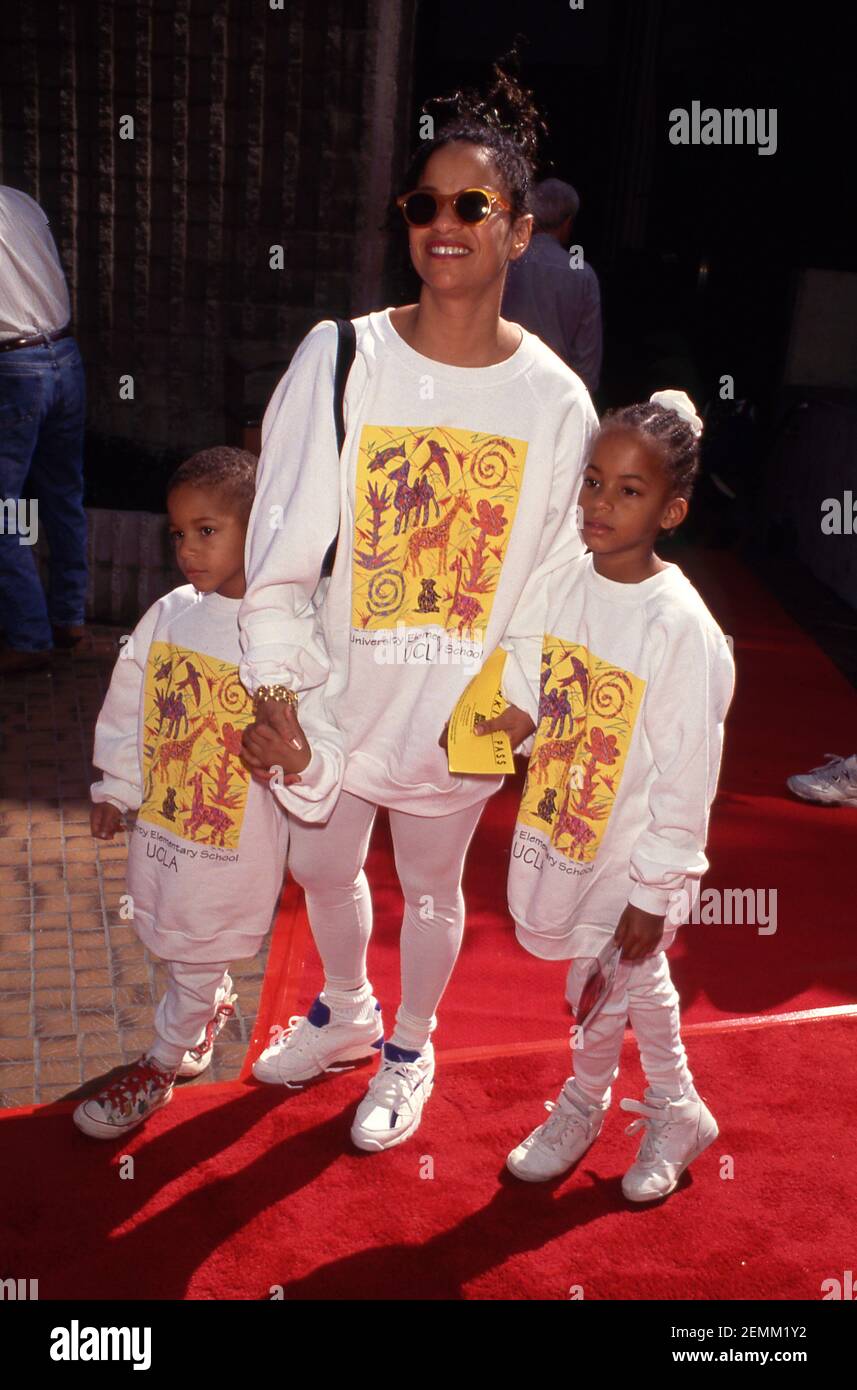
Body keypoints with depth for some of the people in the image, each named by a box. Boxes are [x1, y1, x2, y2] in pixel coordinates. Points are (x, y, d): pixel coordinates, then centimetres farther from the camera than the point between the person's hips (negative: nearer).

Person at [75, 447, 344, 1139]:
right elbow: (127, 705, 9)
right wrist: (114, 788, 14)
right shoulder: (169, 615, -3)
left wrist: (296, 759, -43)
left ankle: (160, 1066, 36)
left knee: (201, 954, 13)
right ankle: (214, 1005, 52)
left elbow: (331, 745, -21)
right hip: (162, 819, 5)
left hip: (237, 840, -5)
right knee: (173, 939, 23)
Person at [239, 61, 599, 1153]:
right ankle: (346, 1011, 52)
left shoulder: (555, 399, -9)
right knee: (321, 867, 20)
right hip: (339, 690, 1)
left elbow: (556, 576, -3)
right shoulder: (340, 358, -11)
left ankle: (410, 1049, 46)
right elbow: (284, 532, -11)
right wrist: (272, 685, -16)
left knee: (430, 887, 18)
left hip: (459, 709, -1)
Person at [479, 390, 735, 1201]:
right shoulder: (562, 584, -4)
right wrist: (519, 717, -10)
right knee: (639, 982, 23)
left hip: (632, 854, -6)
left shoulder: (680, 626, -23)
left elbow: (688, 775, -19)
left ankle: (581, 1109, 41)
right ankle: (676, 1112, 45)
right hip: (559, 829, 6)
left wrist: (653, 892, -14)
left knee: (599, 992, 11)